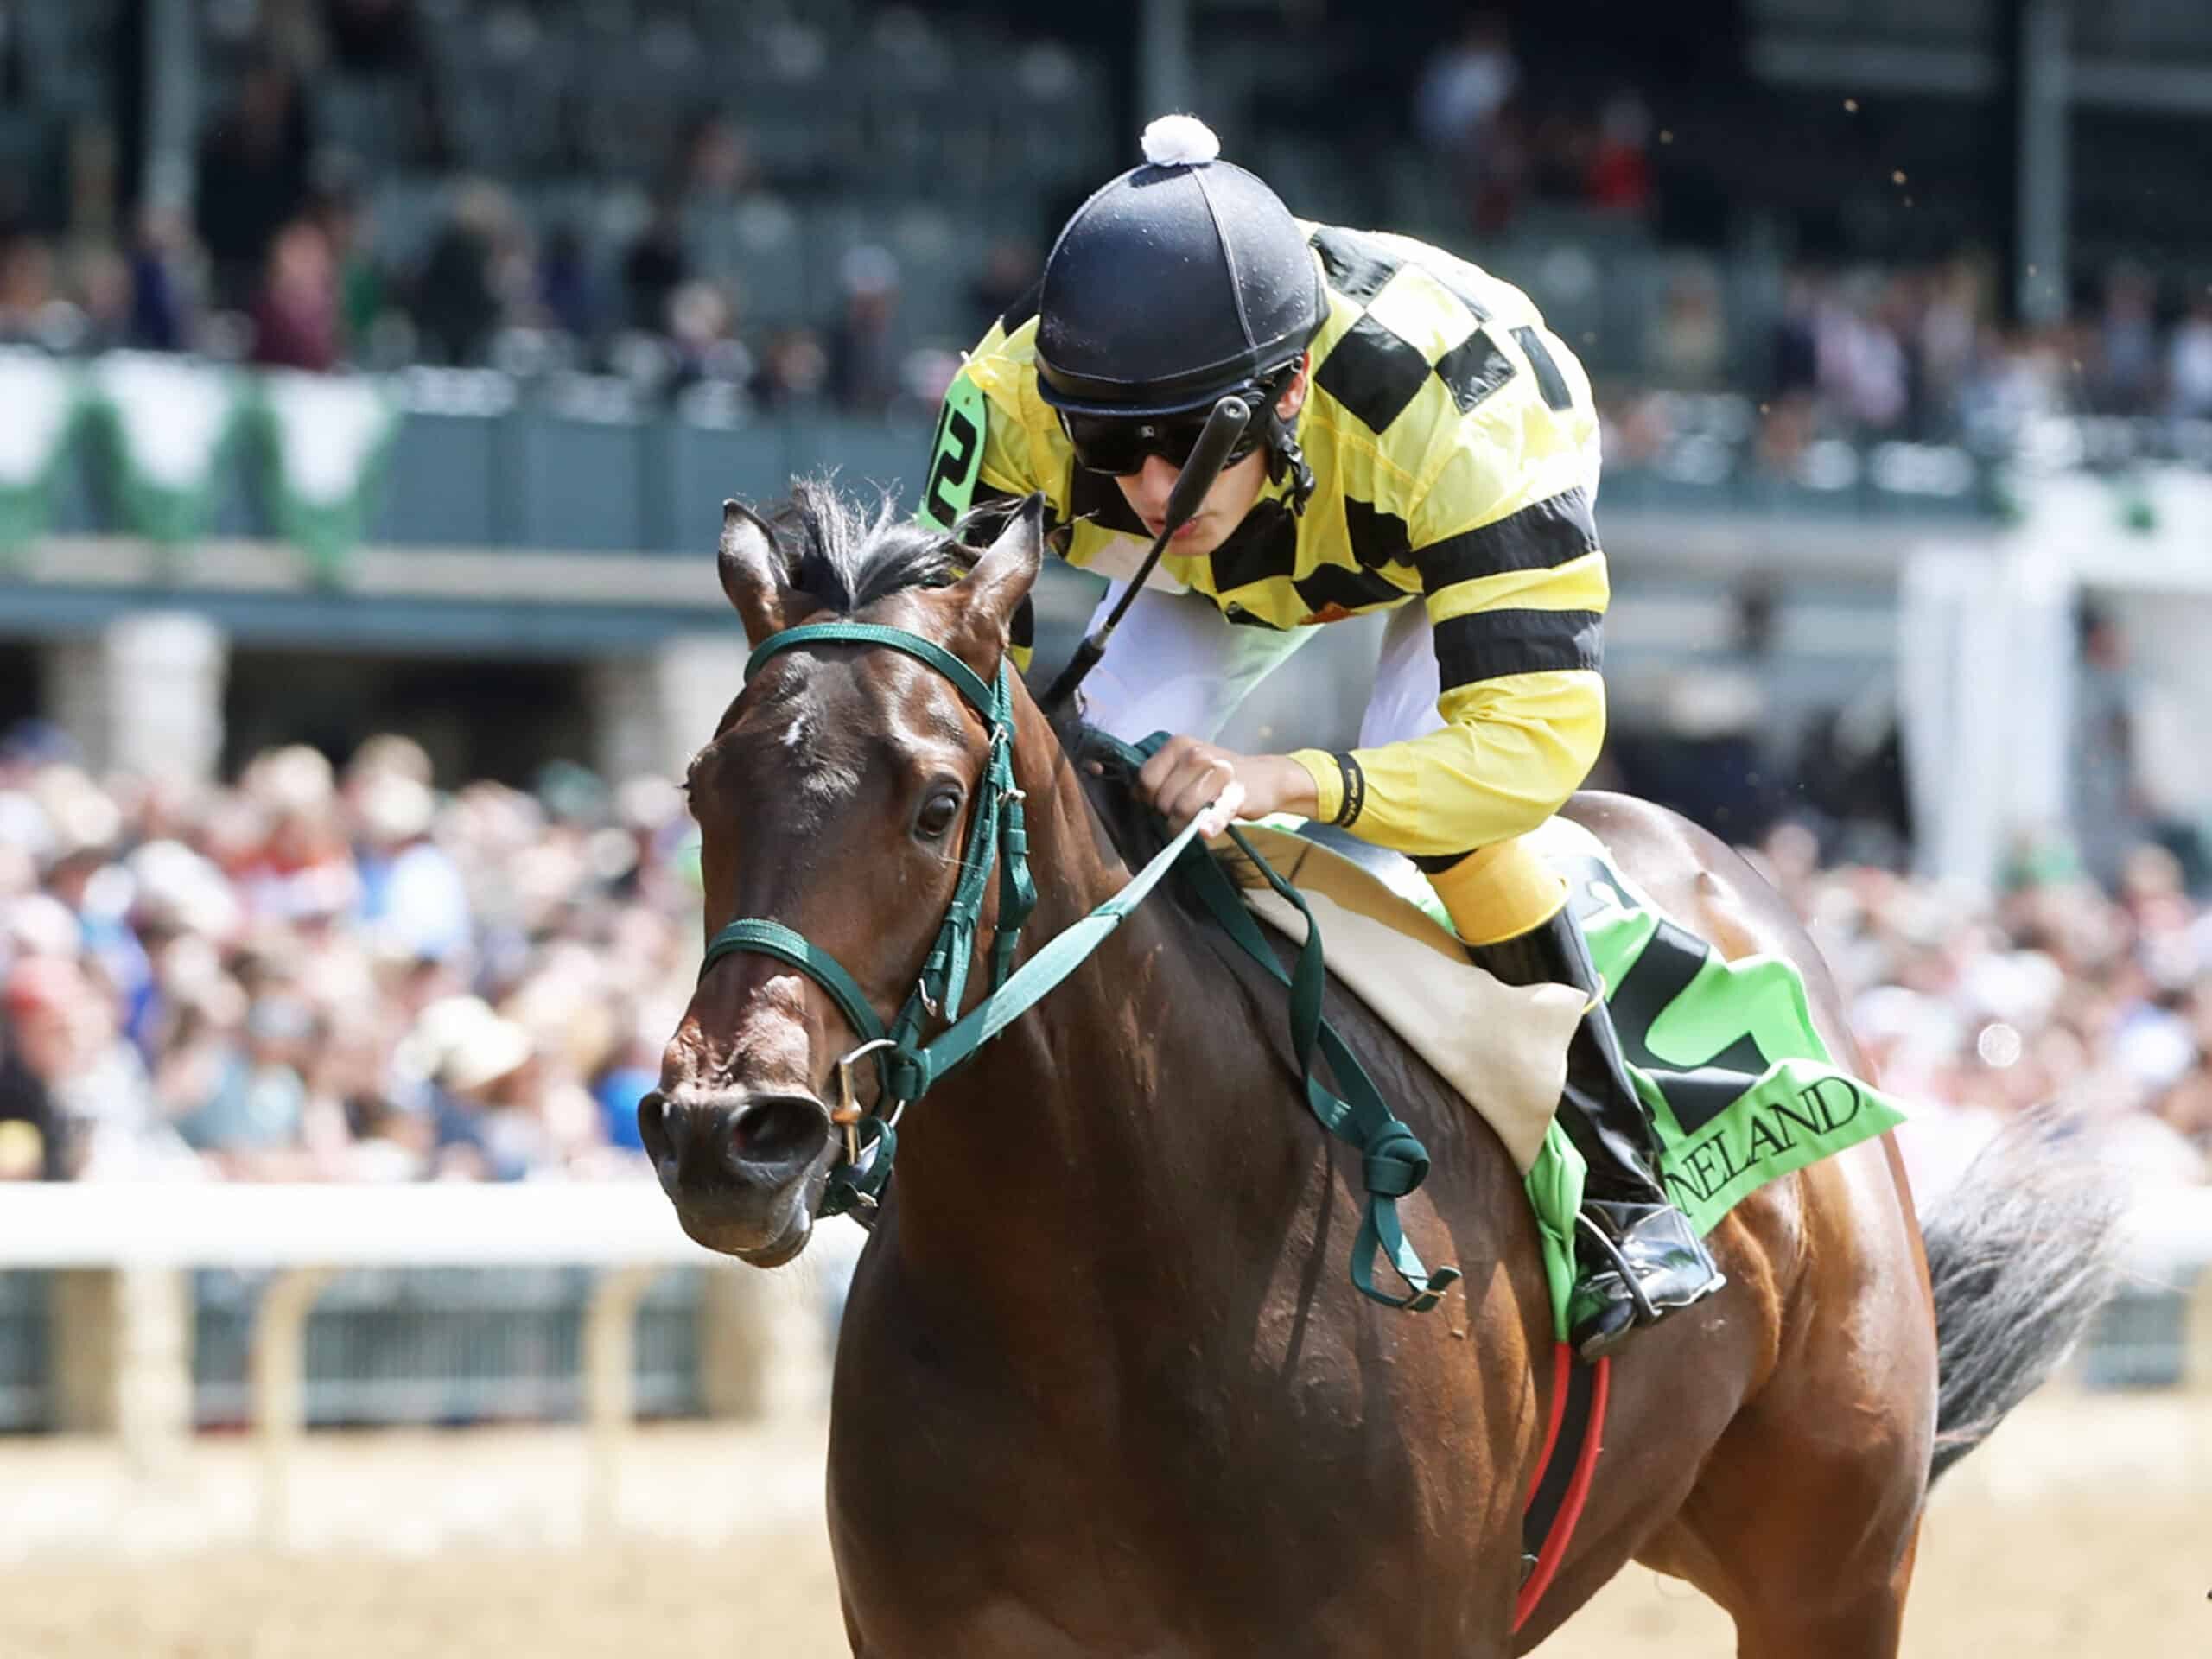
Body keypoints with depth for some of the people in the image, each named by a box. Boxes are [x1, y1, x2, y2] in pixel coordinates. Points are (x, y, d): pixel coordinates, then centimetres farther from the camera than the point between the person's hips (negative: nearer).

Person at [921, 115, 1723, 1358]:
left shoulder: (1449, 415, -48)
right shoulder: (1018, 399, -39)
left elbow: (1537, 734, -51)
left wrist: (1286, 782, -66)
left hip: (1482, 528, -4)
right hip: (1239, 559, 4)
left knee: (1442, 800, -27)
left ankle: (1629, 1195, -15)